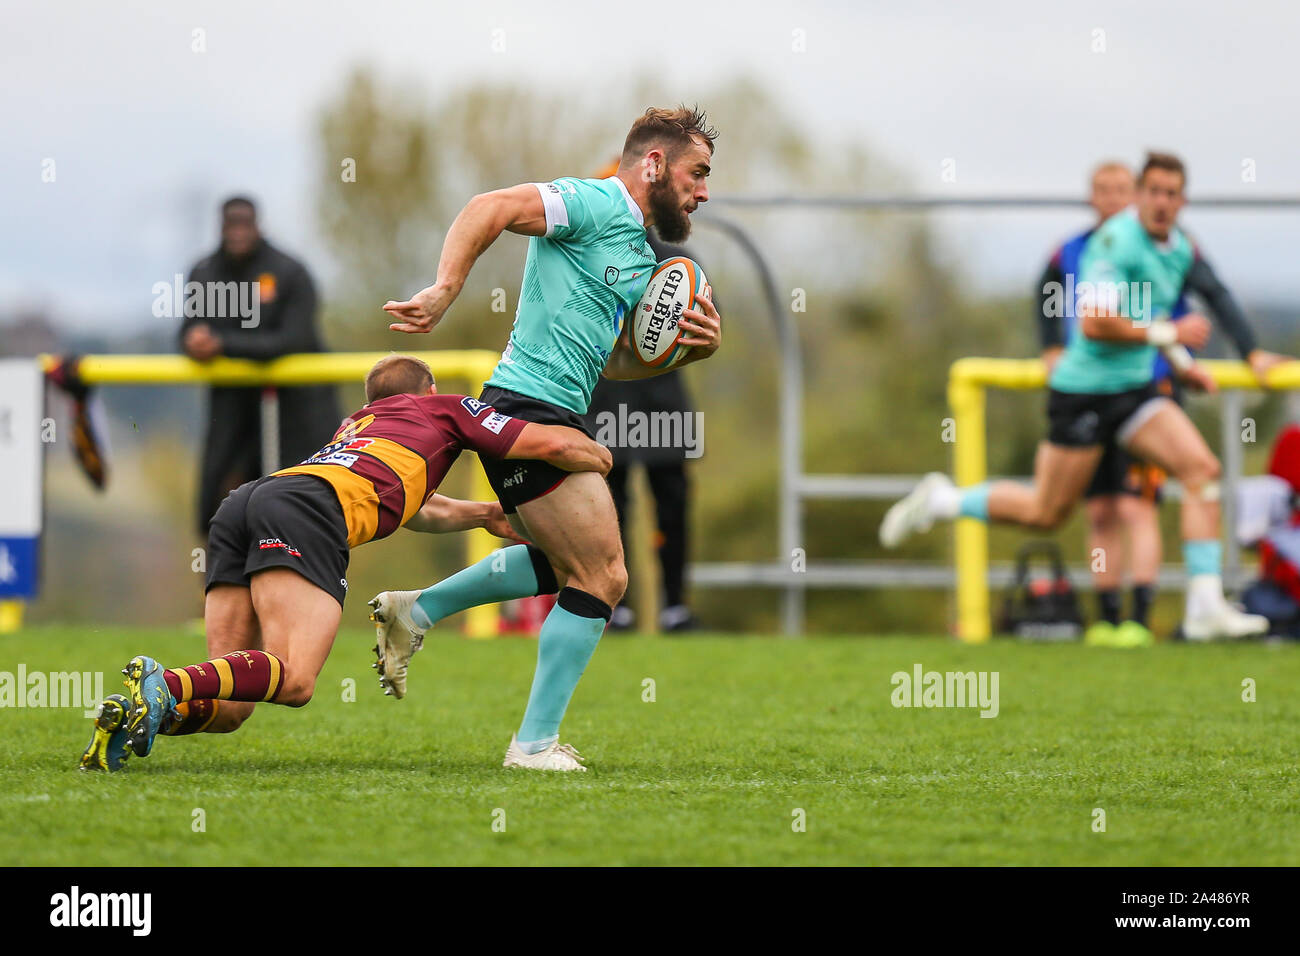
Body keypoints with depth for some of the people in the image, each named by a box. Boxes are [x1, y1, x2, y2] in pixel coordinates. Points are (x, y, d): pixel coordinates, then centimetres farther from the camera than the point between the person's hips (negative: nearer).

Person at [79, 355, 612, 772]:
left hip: (238, 506, 7)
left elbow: (414, 510, 61)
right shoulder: (443, 409, 28)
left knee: (230, 709, 2)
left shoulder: (356, 425, 44)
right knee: (294, 680, -23)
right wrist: (597, 458, 43)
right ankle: (165, 685, -45)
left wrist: (484, 514, 68)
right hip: (304, 510, -7)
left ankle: (137, 709, -26)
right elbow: (553, 446, 23)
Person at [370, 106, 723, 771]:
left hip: (551, 417, 10)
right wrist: (444, 292, -30)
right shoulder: (594, 204, -10)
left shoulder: (644, 257, 19)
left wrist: (687, 347, 5)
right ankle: (535, 743, 0)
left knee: (566, 562, 27)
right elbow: (489, 210, -20)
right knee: (601, 577, -7)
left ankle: (416, 610, 29)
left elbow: (615, 360, 22)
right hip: (530, 409, -10)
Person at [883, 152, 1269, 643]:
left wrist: (1182, 365, 12)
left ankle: (1205, 607, -13)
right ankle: (942, 500, 26)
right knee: (1046, 513, 2)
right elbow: (1093, 322, -28)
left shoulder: (1180, 250, 9)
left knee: (1202, 469, -12)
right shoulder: (1117, 240, -19)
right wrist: (1169, 335, -21)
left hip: (1135, 390, 7)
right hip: (1085, 389, -7)